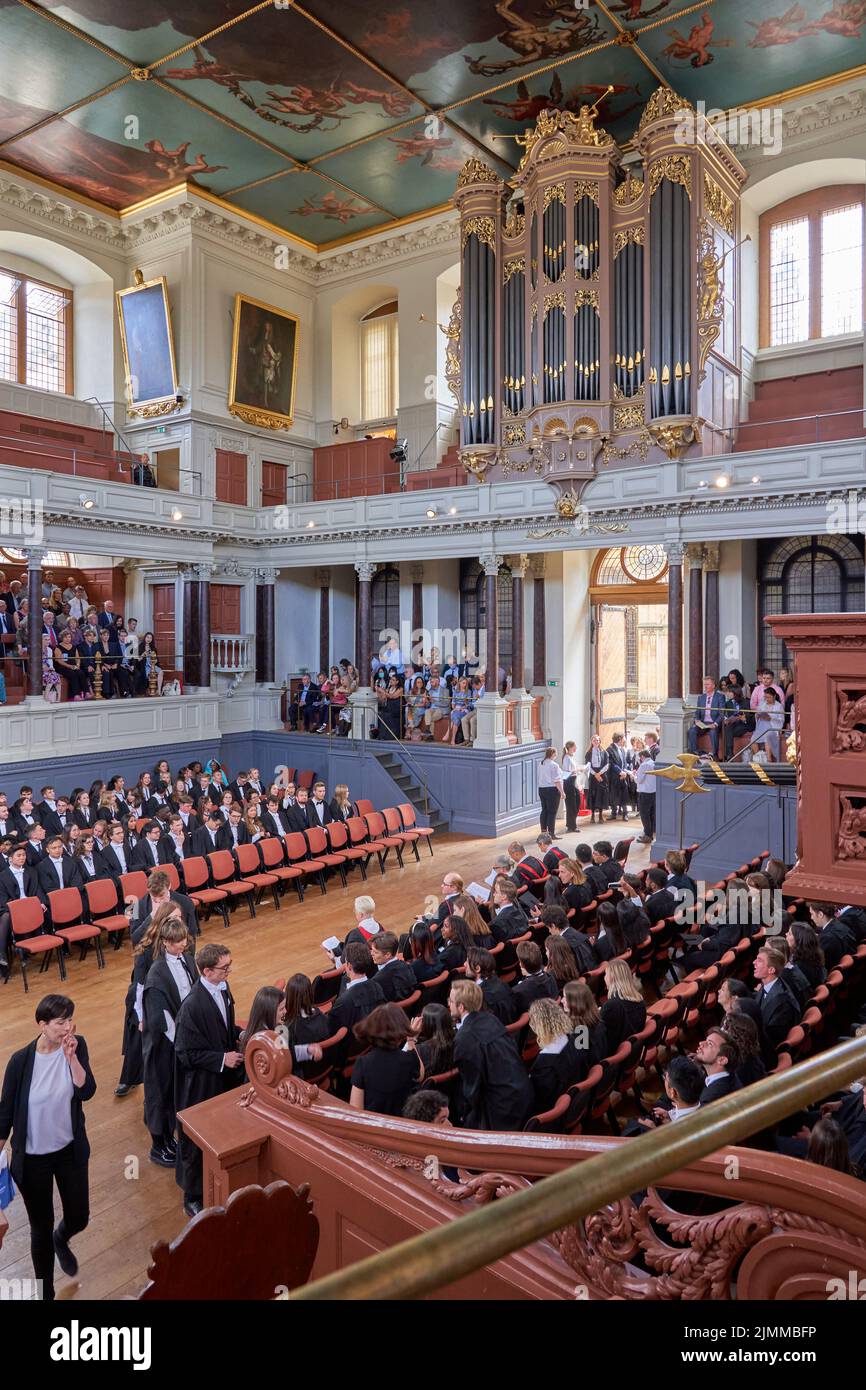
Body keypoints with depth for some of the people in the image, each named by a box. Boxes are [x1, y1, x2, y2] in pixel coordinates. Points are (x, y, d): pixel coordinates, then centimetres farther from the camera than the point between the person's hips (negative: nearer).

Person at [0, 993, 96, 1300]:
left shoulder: (76, 1045, -13)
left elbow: (86, 1092, -20)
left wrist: (71, 1057, -31)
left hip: (71, 1150, 3)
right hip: (33, 1158, -3)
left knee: (79, 1218, 16)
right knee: (41, 1228, 13)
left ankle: (61, 1240, 54)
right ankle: (45, 1291, 39)